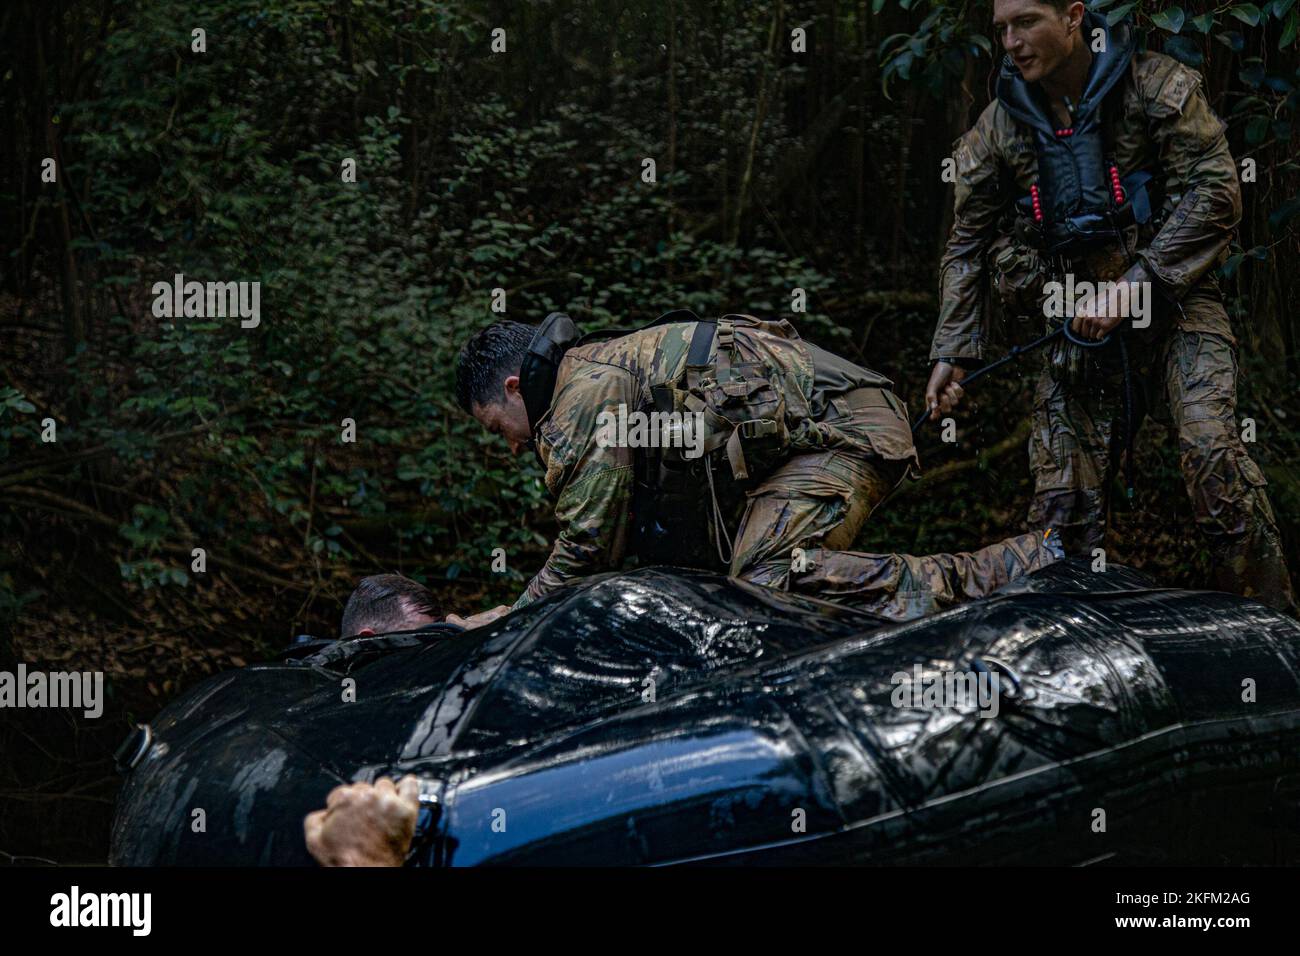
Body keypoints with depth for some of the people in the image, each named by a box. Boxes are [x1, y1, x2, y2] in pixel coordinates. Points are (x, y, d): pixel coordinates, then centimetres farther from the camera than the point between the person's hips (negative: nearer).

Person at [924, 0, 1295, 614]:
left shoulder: (1157, 87, -6)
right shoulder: (1000, 126, 5)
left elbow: (1214, 194, -13)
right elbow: (968, 245, 12)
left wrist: (1131, 287, -19)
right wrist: (952, 351, 3)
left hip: (1173, 306, -4)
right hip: (1078, 328, 4)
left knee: (1209, 446, -25)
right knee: (1063, 501, -3)